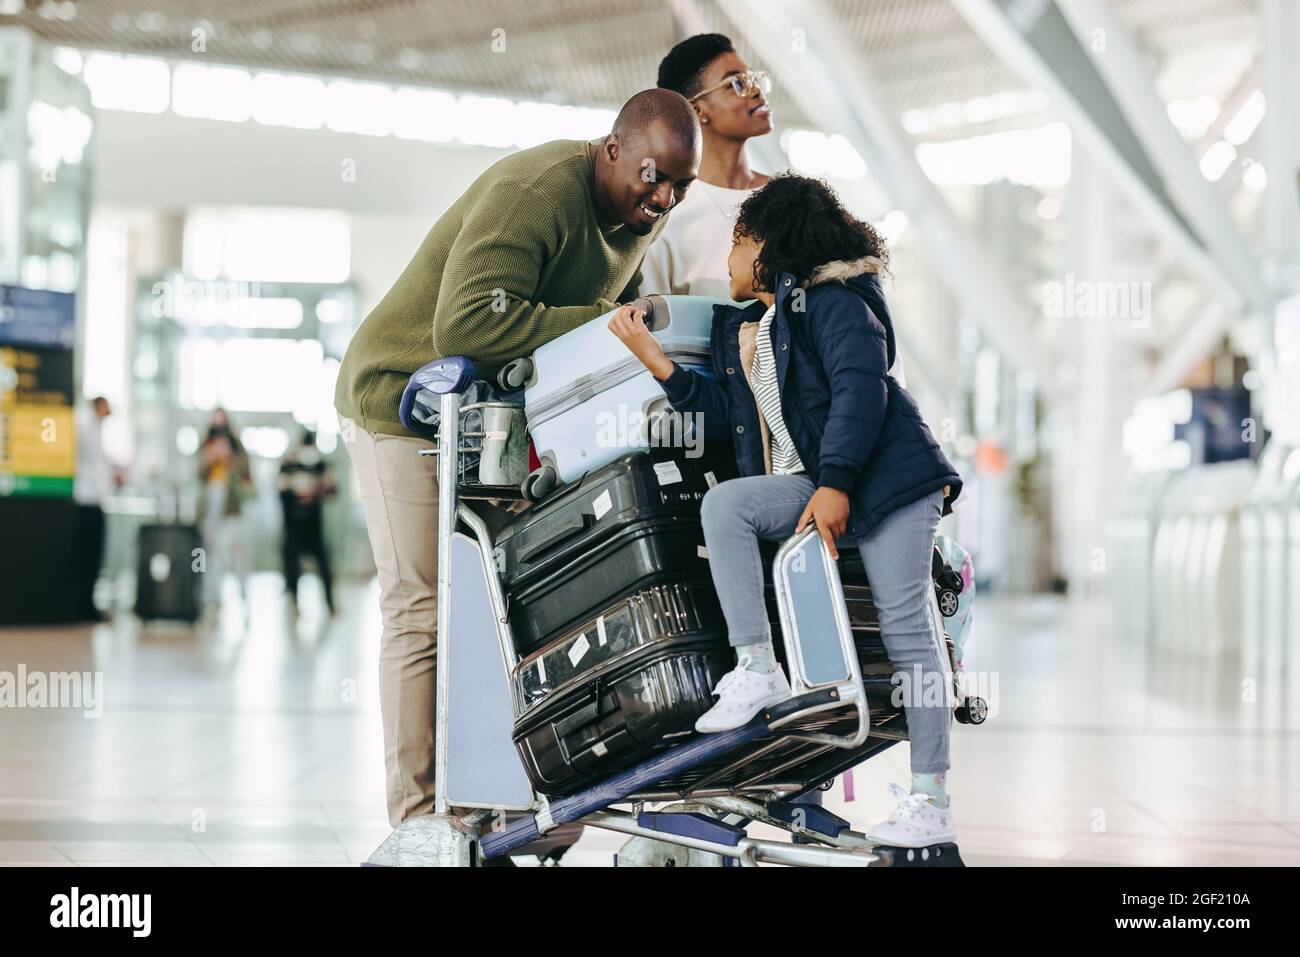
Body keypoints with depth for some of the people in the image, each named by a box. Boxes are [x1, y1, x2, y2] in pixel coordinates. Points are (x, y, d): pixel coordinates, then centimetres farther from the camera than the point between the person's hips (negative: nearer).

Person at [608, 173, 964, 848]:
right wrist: (652, 356, 9)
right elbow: (722, 410, 17)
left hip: (882, 474, -7)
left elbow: (860, 386, -16)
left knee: (906, 624, -10)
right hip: (803, 484, 7)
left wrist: (835, 484, -25)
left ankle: (932, 803, -10)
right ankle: (757, 667, -21)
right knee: (723, 503, -19)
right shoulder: (738, 327, 22)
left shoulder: (832, 300, -4)